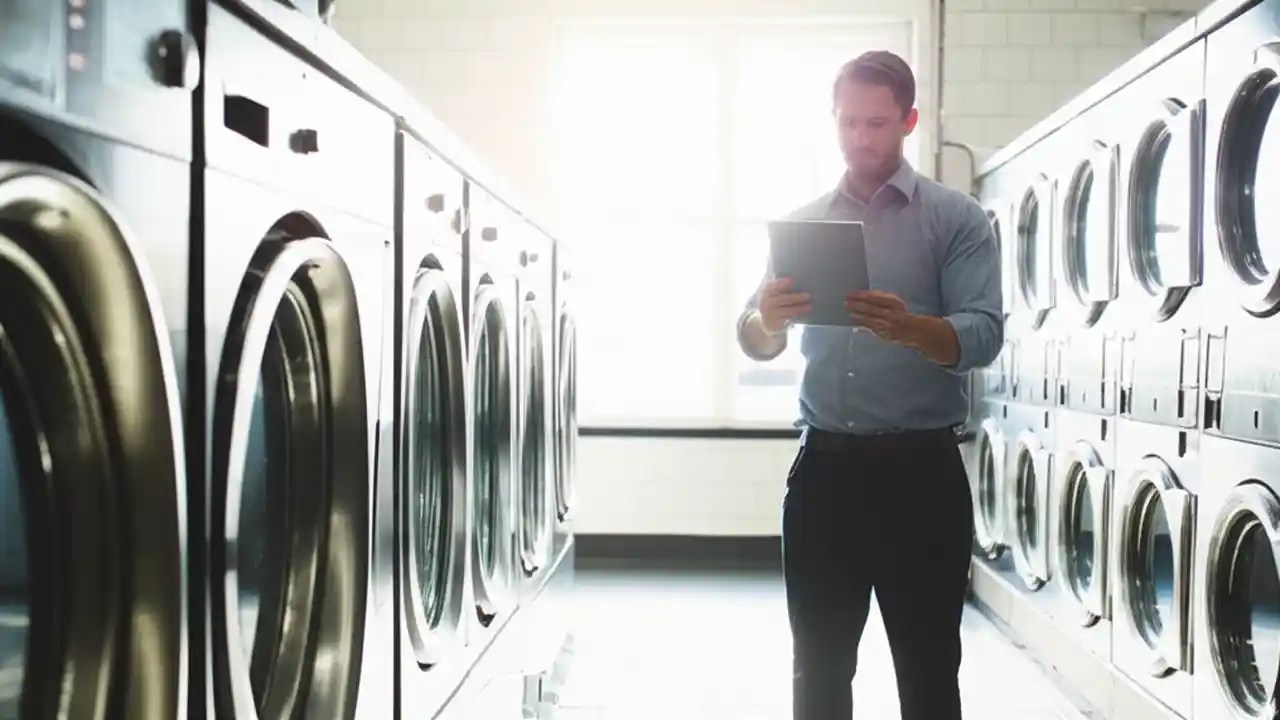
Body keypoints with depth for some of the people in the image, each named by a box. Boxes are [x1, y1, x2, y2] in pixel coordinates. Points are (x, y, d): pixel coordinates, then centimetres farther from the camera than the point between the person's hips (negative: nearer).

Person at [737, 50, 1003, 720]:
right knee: (819, 664, 12)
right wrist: (768, 320, -18)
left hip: (920, 470, -3)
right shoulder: (803, 223, 10)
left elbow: (983, 335, -11)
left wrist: (907, 328, -31)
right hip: (824, 467, 3)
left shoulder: (956, 218, 0)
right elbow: (755, 341, 6)